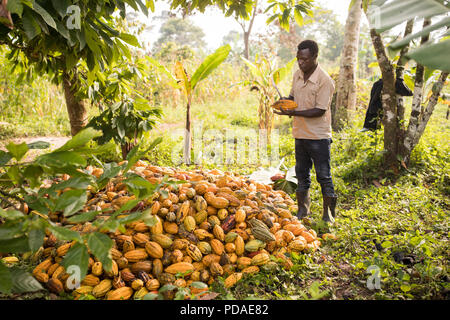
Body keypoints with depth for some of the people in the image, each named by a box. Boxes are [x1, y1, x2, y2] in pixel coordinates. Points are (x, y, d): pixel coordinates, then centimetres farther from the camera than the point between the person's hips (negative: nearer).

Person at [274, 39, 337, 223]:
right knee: (301, 174, 14)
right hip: (300, 133, 7)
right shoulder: (297, 75, 7)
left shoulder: (325, 81, -15)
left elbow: (320, 110, -19)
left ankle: (329, 215, 15)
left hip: (319, 136, -7)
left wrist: (294, 112, -25)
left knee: (324, 176, 1)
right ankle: (303, 211, 28)